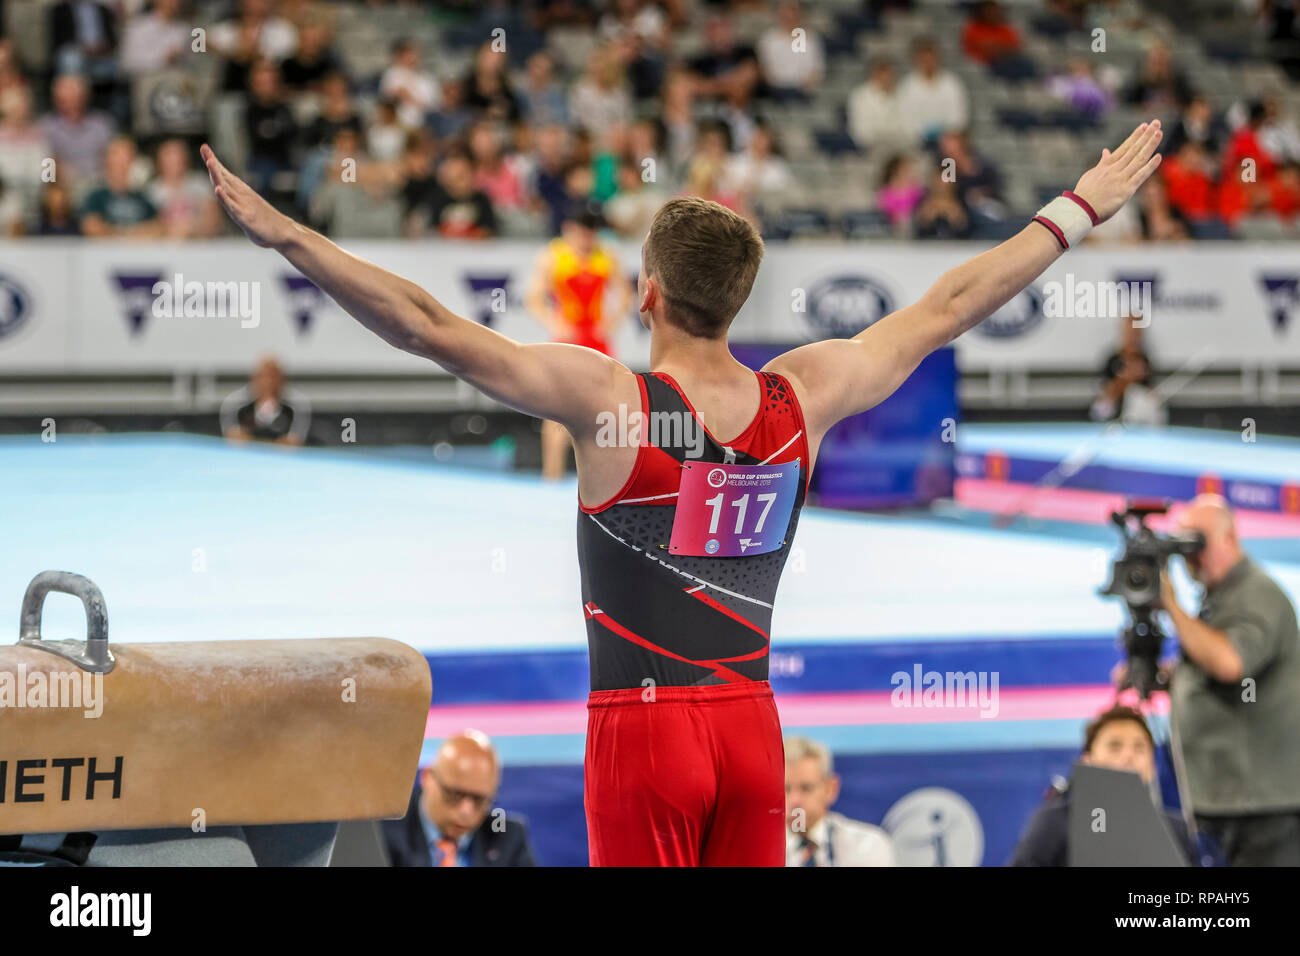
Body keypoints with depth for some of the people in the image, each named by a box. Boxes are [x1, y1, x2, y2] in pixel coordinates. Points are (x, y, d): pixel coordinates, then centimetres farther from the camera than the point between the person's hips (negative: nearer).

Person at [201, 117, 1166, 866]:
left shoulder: (607, 398, -13)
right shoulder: (804, 395, 1)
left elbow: (432, 327, -18)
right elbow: (950, 306, 12)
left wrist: (284, 235, -16)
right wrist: (1083, 209, 24)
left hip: (643, 725, -5)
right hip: (751, 725, 5)